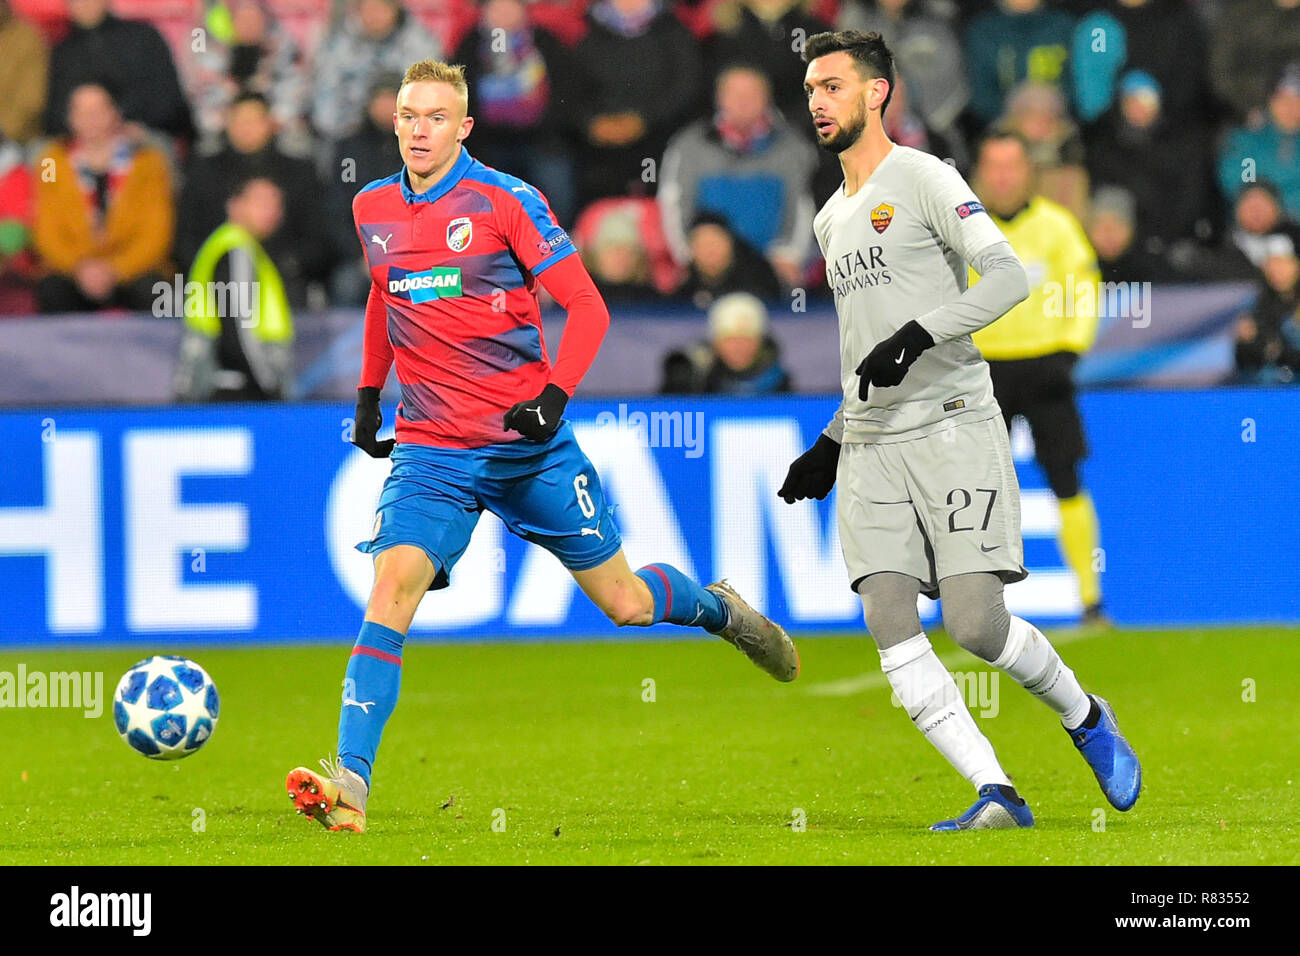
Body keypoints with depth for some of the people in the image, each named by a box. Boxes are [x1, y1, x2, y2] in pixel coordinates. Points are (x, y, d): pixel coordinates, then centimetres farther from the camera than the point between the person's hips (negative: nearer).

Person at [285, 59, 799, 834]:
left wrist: (555, 396, -21)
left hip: (530, 443, -2)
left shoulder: (504, 200, -9)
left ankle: (718, 608, 42)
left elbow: (587, 307, -9)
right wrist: (369, 395, 21)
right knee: (392, 588, -20)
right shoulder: (373, 210, 6)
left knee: (625, 602, 7)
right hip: (431, 446, 2)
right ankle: (349, 785, -25)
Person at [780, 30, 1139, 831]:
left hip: (954, 429, -7)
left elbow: (1008, 276, -14)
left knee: (976, 623, -13)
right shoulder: (833, 221, 21)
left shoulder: (924, 180, -3)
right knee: (889, 623, -12)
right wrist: (830, 446, 26)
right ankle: (996, 794, -12)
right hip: (871, 446, 7)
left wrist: (917, 336, -22)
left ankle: (1086, 718, 15)